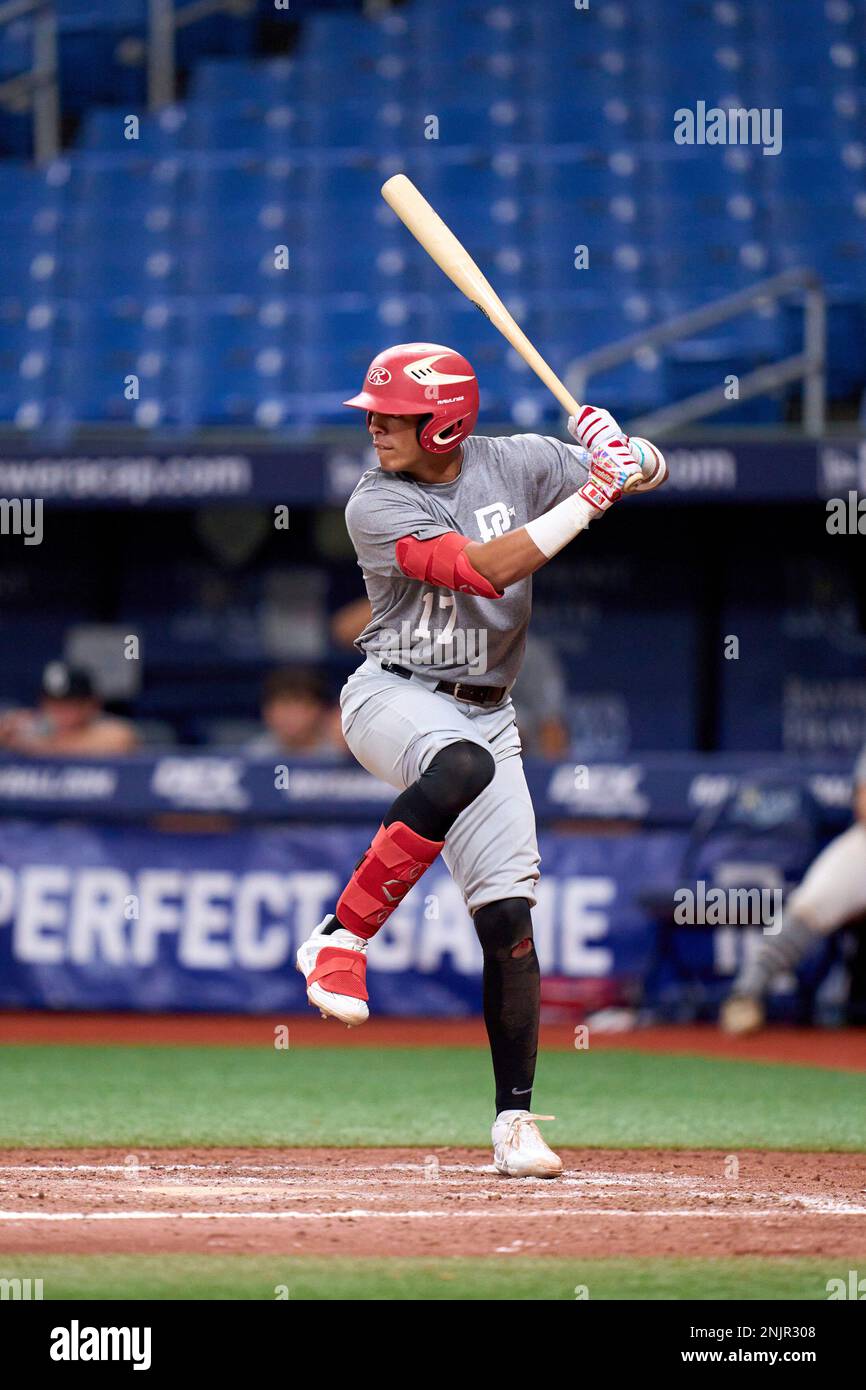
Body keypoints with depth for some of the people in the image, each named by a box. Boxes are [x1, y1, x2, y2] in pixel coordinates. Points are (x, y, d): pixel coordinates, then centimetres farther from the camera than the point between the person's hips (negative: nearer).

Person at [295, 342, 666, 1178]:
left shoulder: (515, 464, 1)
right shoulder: (376, 506, -12)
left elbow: (648, 472, 9)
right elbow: (483, 569, -25)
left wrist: (627, 456, -16)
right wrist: (593, 494, -25)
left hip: (485, 713, 4)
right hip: (391, 696, -4)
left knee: (508, 917, -4)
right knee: (464, 764, -40)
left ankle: (515, 1123, 3)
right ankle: (342, 938, -32)